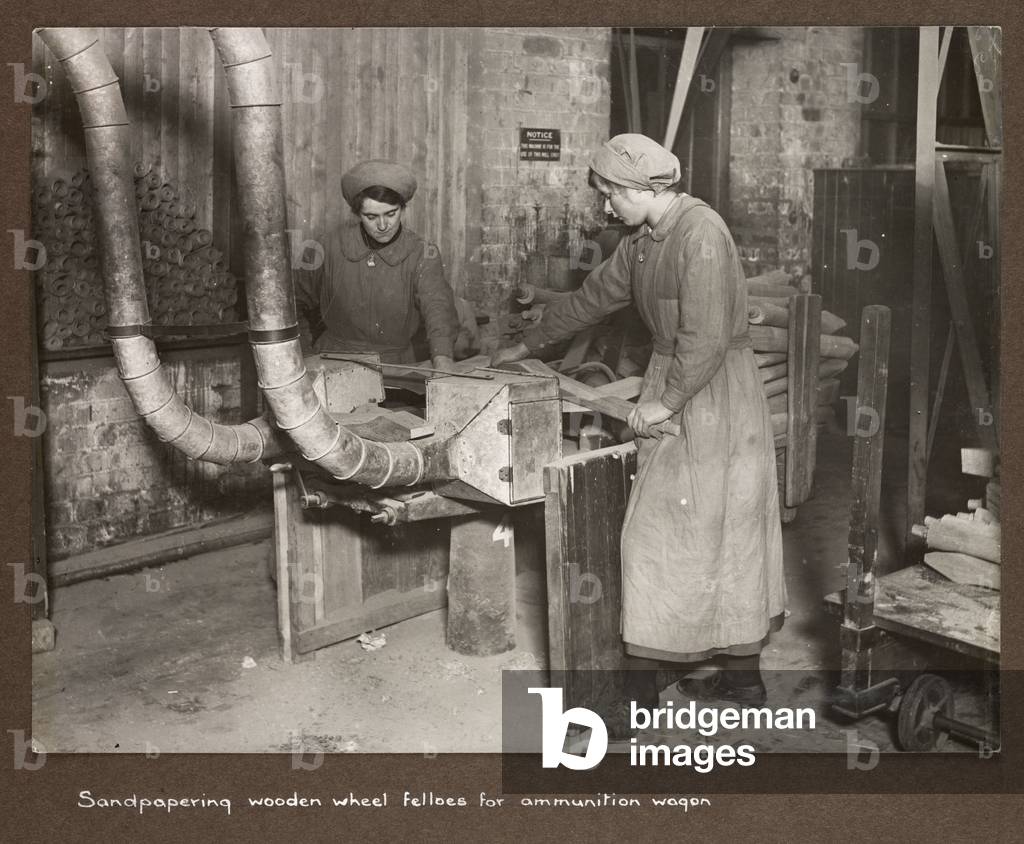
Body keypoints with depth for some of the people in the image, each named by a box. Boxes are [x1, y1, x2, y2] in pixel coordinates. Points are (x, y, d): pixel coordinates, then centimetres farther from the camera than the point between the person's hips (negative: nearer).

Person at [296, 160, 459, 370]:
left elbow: (437, 306, -25)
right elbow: (303, 297, 14)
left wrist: (442, 360, -43)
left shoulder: (422, 255, -9)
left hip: (396, 363, 0)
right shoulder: (335, 247, -3)